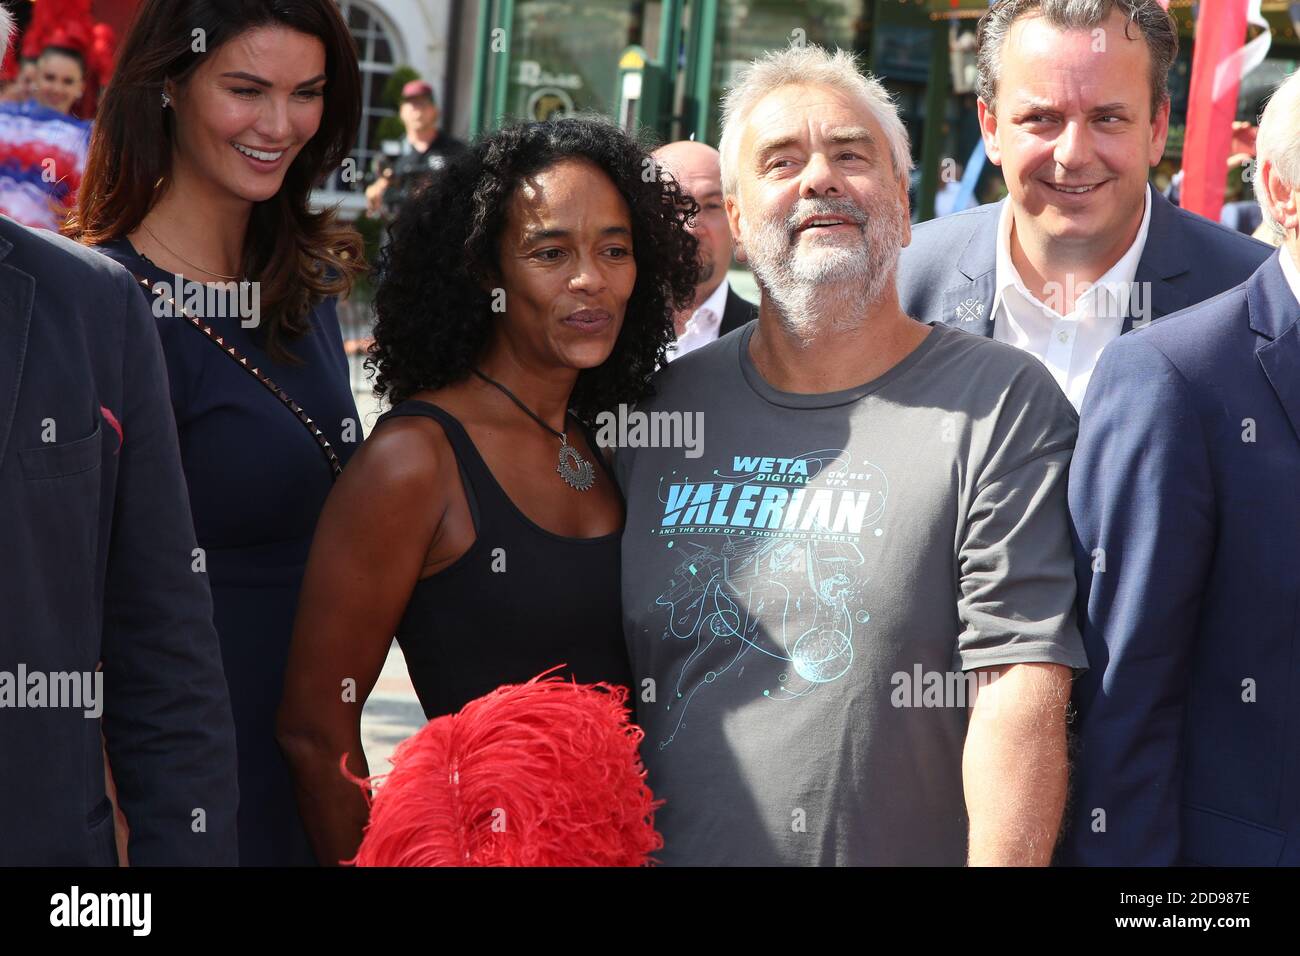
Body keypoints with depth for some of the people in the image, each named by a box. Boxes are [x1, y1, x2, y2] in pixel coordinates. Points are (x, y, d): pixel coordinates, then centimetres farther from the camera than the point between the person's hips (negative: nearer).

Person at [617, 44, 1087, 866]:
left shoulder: (1001, 404, -10)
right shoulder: (663, 407, 5)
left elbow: (1020, 690, -17)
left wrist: (1002, 860, -25)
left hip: (905, 847, -4)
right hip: (668, 846, 4)